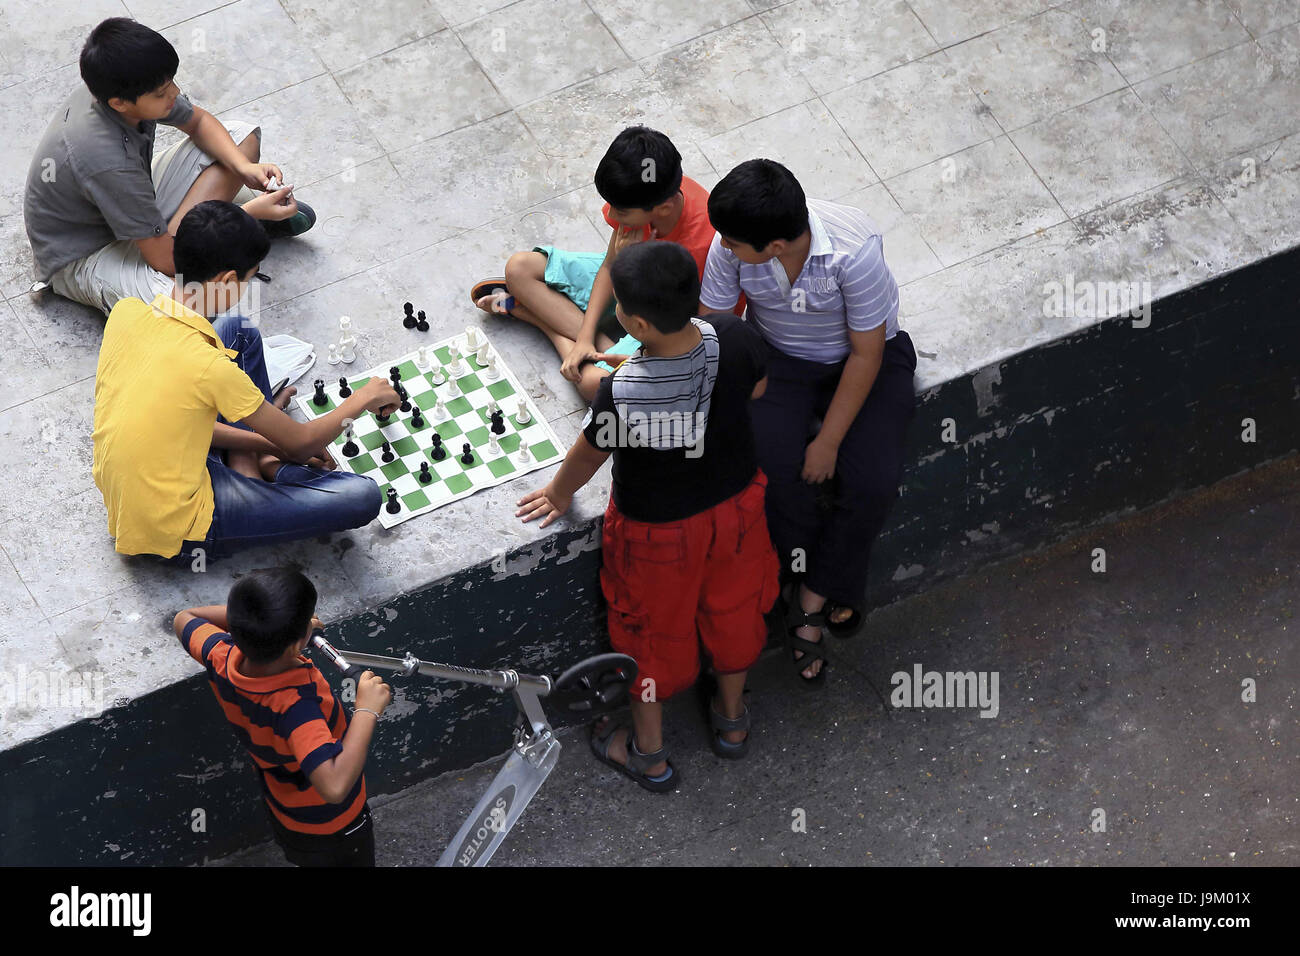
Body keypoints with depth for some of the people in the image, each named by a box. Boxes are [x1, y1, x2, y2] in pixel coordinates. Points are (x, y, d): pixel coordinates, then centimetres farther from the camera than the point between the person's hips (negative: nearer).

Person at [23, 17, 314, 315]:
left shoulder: (113, 88, -17)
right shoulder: (106, 160, -39)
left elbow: (198, 121, 5)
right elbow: (164, 259, -31)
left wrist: (244, 167, -14)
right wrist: (250, 212, -27)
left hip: (137, 202, 8)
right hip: (84, 255, -8)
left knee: (243, 136, 0)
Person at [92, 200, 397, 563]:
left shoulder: (125, 312, -9)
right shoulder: (208, 366, -28)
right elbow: (299, 443, -12)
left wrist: (266, 441, 8)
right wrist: (361, 400, 6)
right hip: (174, 535, -8)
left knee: (239, 330, 16)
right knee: (362, 497, -15)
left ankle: (245, 466, 9)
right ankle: (261, 467, 8)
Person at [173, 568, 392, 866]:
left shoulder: (222, 659, -25)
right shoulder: (295, 704, -46)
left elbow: (184, 619, -3)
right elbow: (334, 786, -55)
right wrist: (367, 710, -45)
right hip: (334, 829, -6)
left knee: (308, 861, 34)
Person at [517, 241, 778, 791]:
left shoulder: (622, 393, -38)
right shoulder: (737, 340, -26)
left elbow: (588, 455, -17)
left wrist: (558, 495, 6)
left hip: (657, 528, -4)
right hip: (736, 501, 4)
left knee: (651, 630, 22)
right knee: (732, 609, 30)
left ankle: (649, 754, 45)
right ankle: (732, 718, 55)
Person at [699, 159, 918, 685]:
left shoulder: (854, 249, -34)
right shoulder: (730, 246, -23)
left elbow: (866, 353, -23)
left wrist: (828, 441, -20)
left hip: (860, 359, -2)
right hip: (779, 359, 2)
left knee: (873, 481, -22)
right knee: (775, 467, -24)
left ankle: (811, 600, 0)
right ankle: (821, 595, -1)